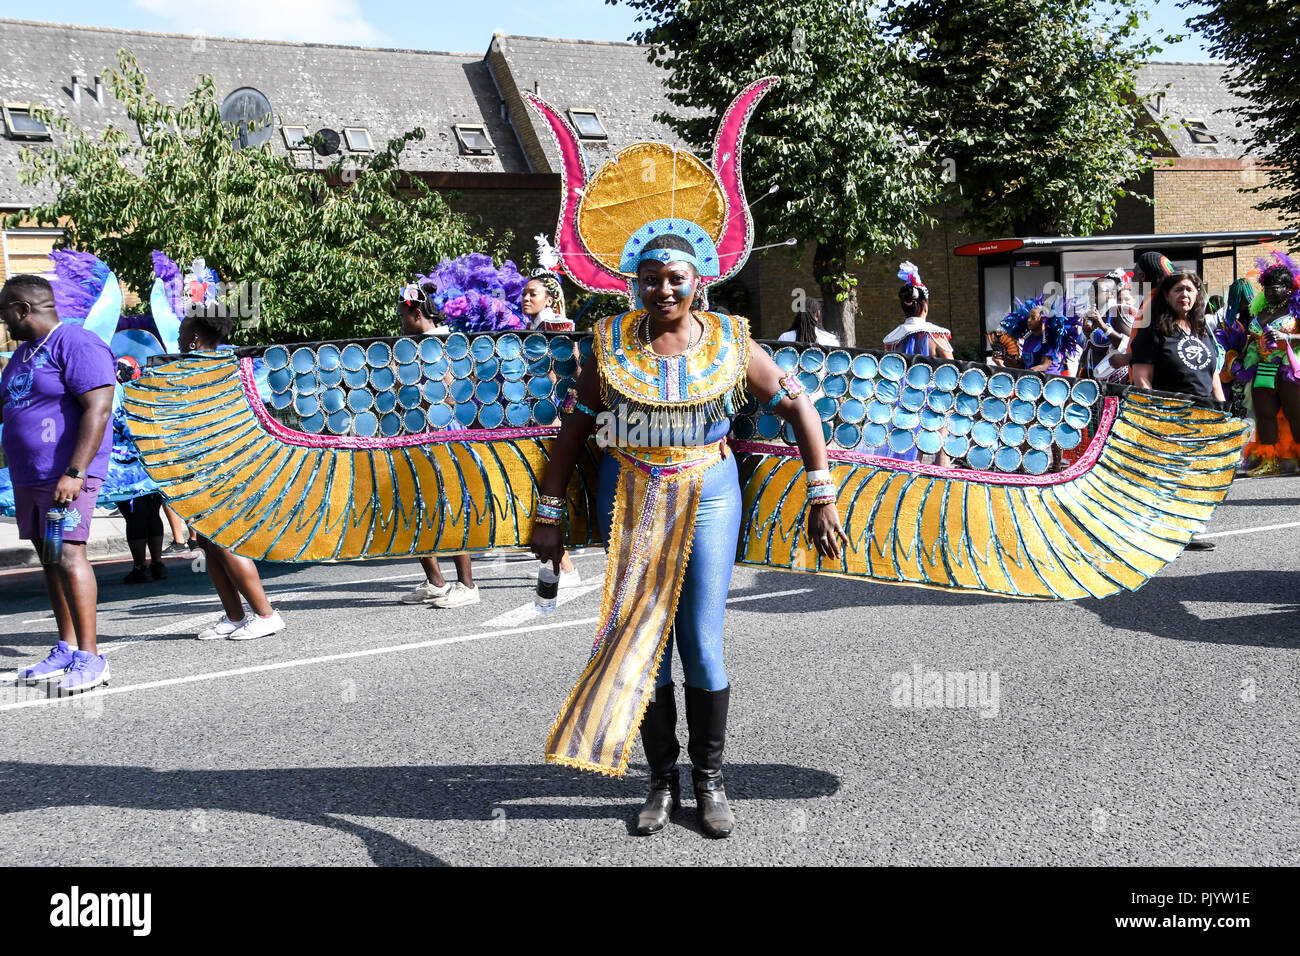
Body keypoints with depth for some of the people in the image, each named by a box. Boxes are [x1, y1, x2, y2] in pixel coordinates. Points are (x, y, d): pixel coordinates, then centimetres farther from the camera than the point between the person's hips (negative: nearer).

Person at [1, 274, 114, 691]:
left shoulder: (77, 344, -11)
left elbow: (98, 409, -20)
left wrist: (74, 473, -25)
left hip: (65, 476, -9)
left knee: (68, 556, -15)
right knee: (49, 560, 9)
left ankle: (90, 657, -13)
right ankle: (65, 650, 15)